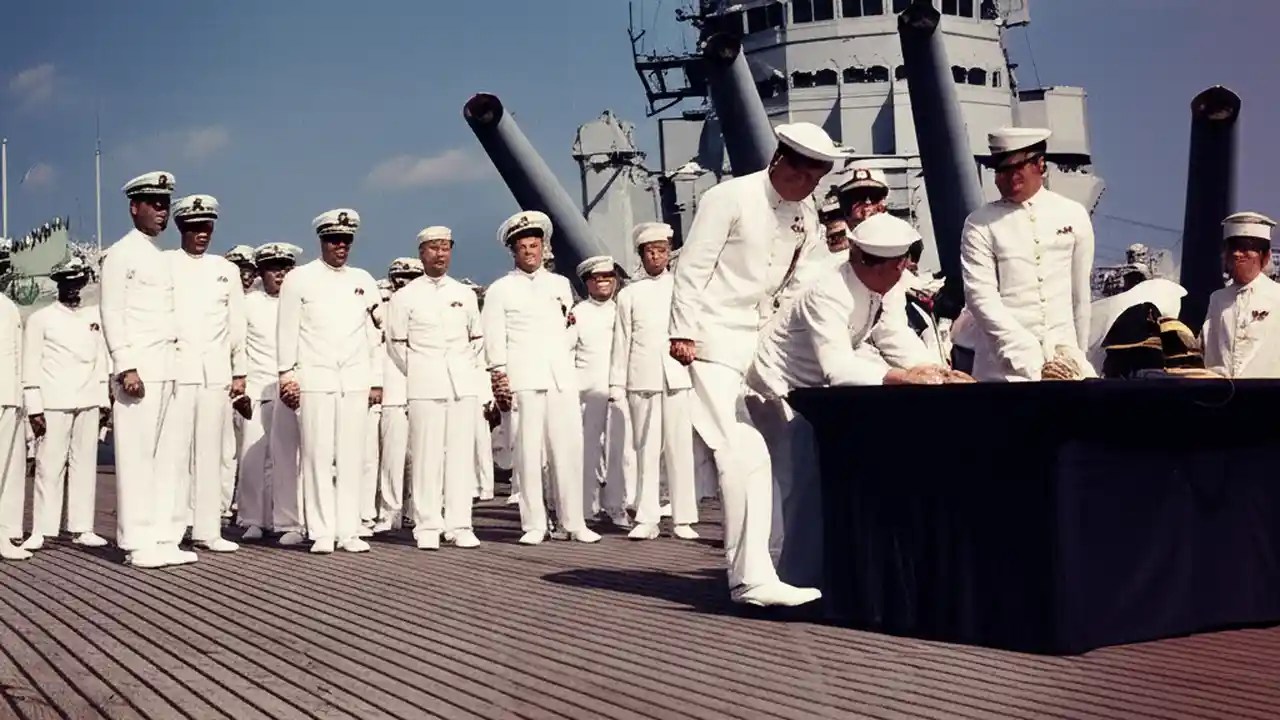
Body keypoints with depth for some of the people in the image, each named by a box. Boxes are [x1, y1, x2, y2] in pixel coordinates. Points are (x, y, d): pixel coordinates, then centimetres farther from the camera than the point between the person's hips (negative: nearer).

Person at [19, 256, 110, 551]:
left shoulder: (95, 316, 14)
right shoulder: (40, 319, 3)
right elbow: (31, 366, -1)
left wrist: (104, 400, 7)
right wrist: (34, 408, -8)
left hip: (88, 403, 3)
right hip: (54, 403, -3)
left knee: (85, 464, 2)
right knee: (49, 466, -5)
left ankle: (81, 528, 5)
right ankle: (41, 532, -3)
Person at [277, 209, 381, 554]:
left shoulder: (364, 280, 14)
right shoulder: (299, 279, 5)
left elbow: (375, 334, 14)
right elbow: (287, 331, 2)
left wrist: (376, 381, 9)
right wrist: (287, 375, -5)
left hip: (355, 380, 3)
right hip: (315, 379, -3)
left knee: (352, 457, 1)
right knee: (318, 455, -4)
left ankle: (349, 531, 5)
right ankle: (321, 533, 0)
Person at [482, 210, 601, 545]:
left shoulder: (560, 284, 19)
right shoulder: (500, 290, 9)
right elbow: (495, 339, 2)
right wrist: (499, 378, -5)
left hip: (562, 379, 3)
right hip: (522, 380, -3)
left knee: (569, 449, -2)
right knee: (528, 452, -5)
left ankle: (574, 522, 4)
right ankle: (534, 524, 0)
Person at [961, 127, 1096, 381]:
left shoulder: (1074, 215, 7)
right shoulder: (980, 224, -1)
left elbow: (1081, 291, 12)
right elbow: (981, 296, -10)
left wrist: (1078, 351, 13)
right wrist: (1027, 353, -18)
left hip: (1063, 352, 2)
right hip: (1005, 361, -2)